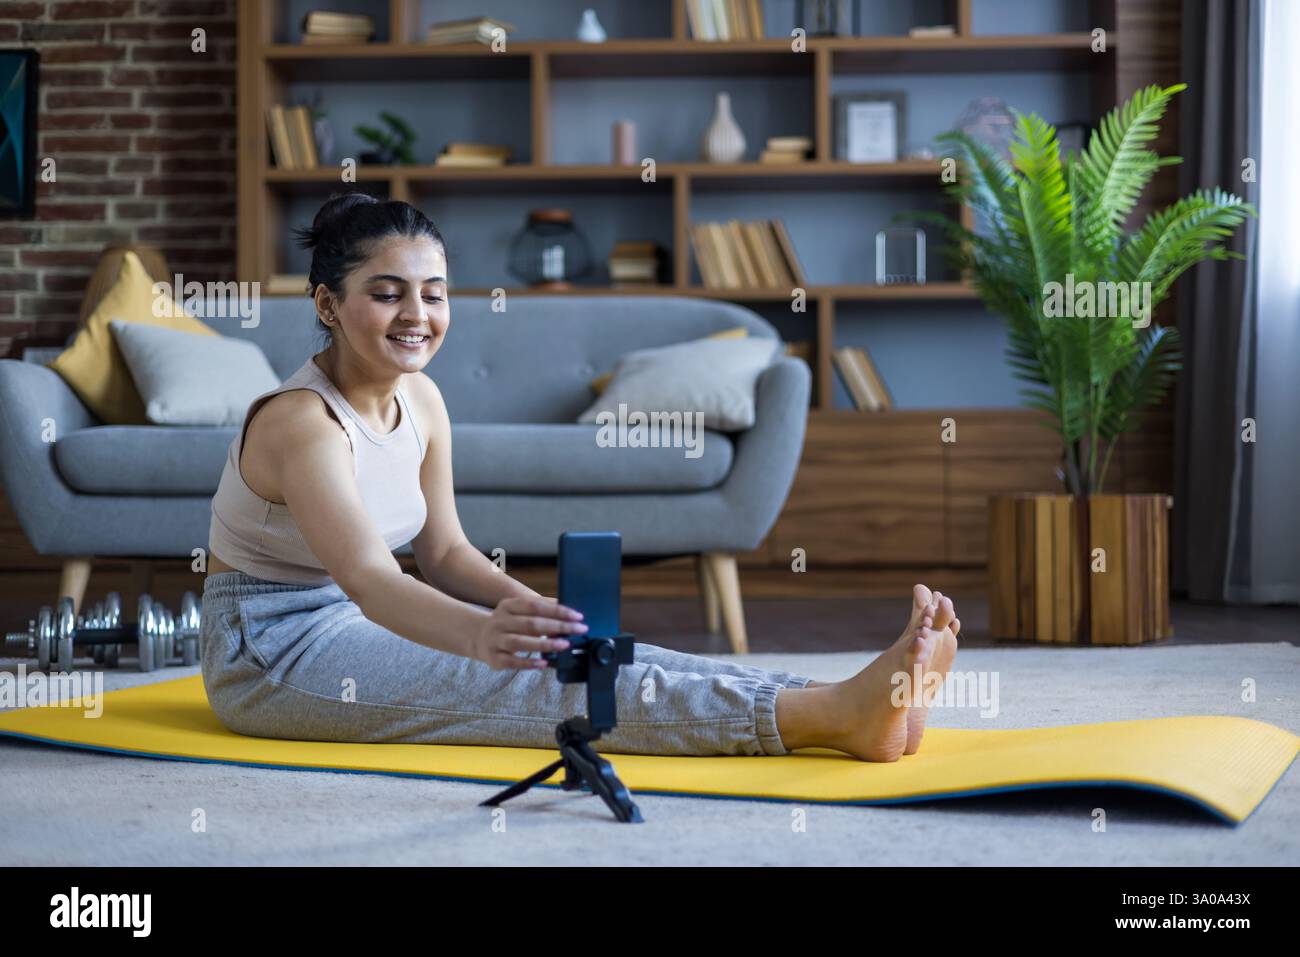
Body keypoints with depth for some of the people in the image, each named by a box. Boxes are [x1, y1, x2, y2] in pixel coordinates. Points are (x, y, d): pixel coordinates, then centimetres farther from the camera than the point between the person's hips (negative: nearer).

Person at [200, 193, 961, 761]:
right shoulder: (302, 422, -24)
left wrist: (531, 607, -15)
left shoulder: (420, 399, 2)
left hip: (346, 625, 8)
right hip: (270, 655, -8)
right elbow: (367, 579, -39)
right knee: (533, 682, -28)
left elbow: (444, 550, 6)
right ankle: (834, 716, -44)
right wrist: (482, 634, -59)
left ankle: (868, 703, -33)